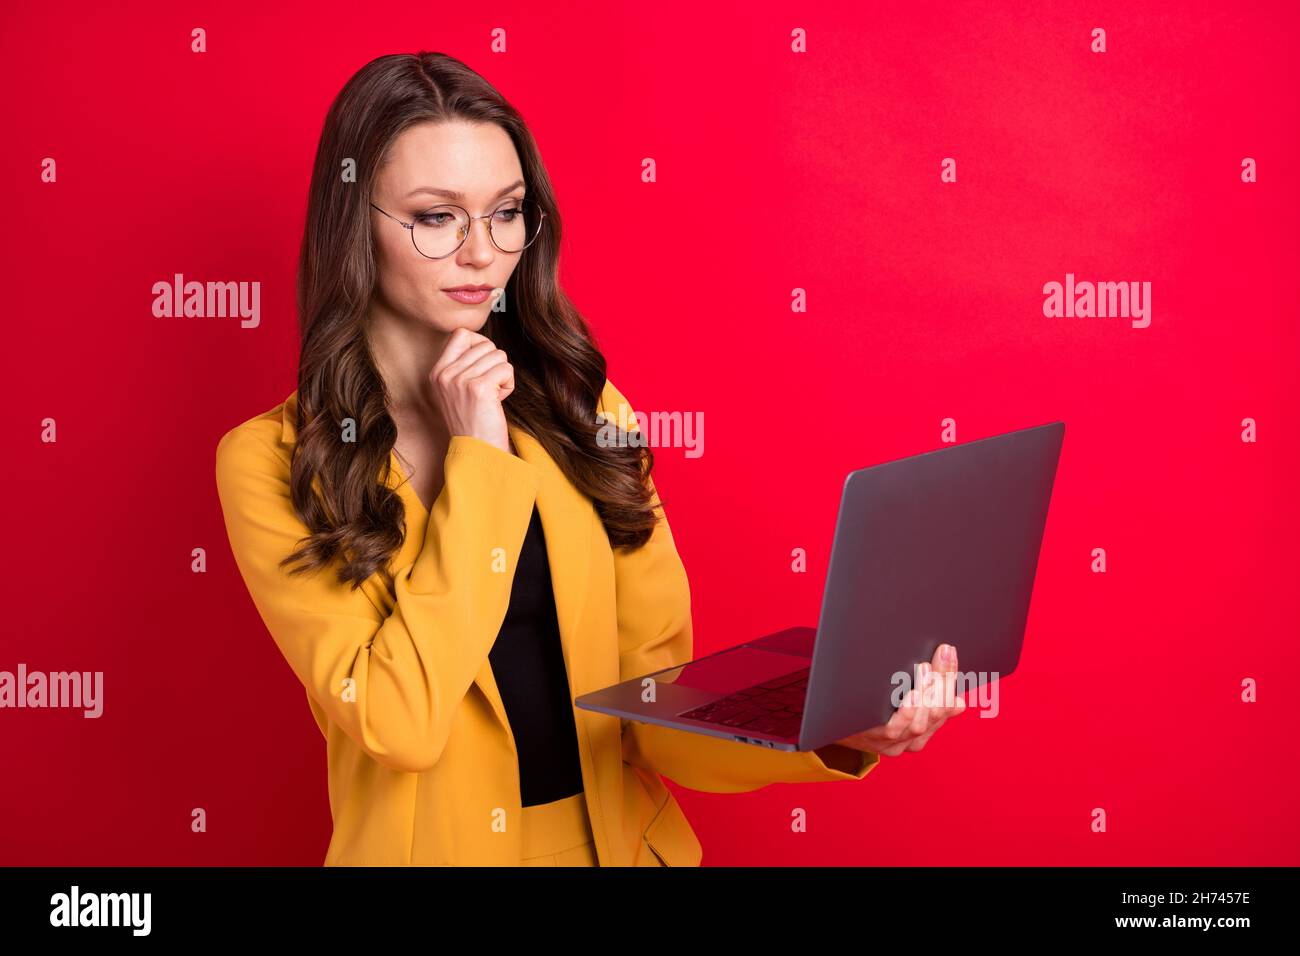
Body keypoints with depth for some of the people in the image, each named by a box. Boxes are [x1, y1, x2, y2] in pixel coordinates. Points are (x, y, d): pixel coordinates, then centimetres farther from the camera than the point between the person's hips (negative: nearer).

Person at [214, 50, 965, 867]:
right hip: (429, 847, -1)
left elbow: (661, 703, 0)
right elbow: (398, 723, -14)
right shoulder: (271, 462, -5)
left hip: (624, 842, 2)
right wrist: (478, 459, -12)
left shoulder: (581, 407, 3)